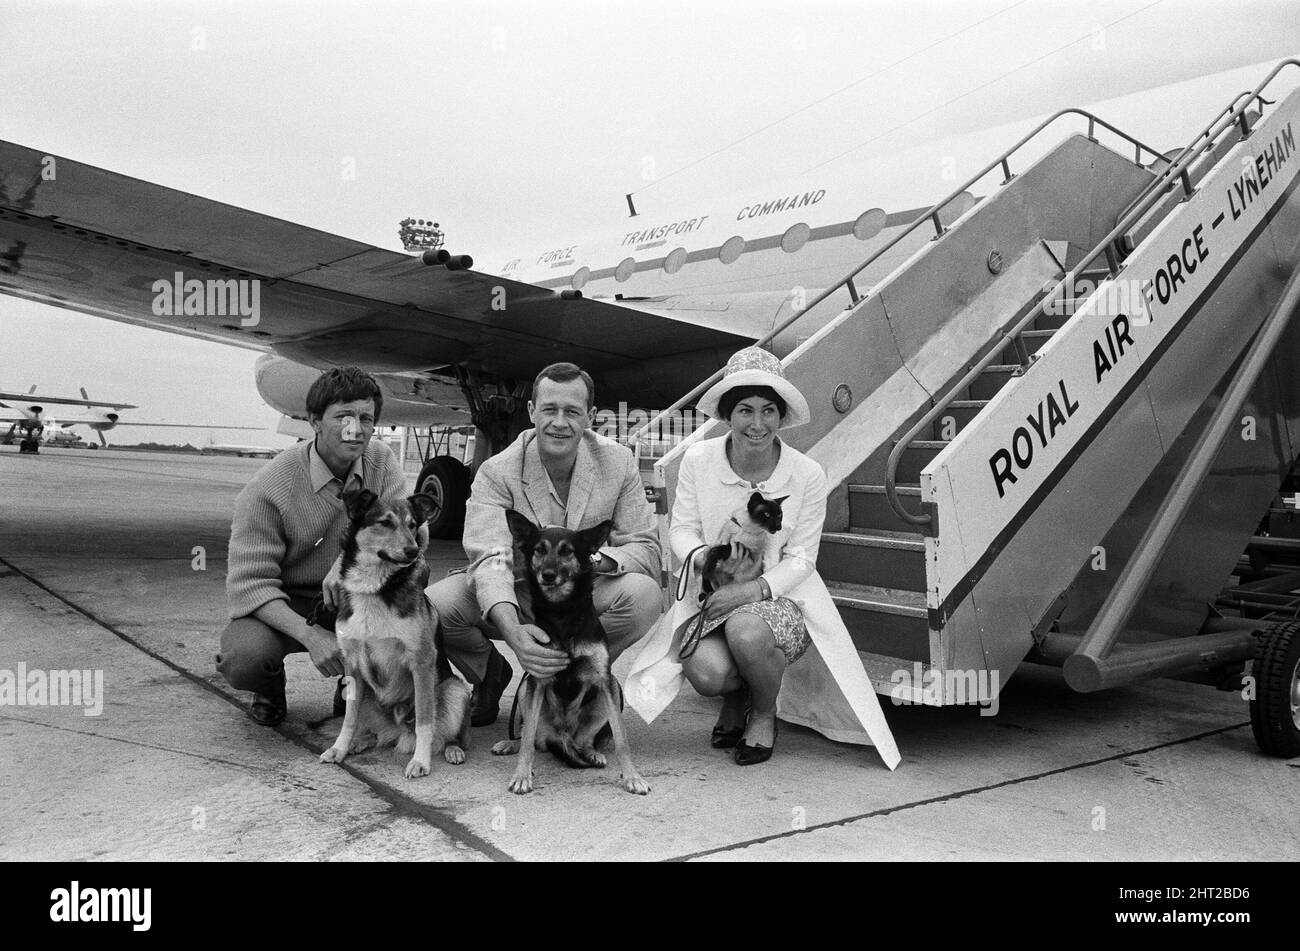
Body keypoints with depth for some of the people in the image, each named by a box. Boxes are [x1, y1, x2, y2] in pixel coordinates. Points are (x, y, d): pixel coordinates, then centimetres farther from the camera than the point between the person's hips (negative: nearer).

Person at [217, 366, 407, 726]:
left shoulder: (381, 460, -8)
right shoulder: (269, 487, -21)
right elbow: (249, 584, -22)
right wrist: (310, 635, -36)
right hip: (283, 605, -3)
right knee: (245, 659, -33)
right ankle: (270, 685, 8)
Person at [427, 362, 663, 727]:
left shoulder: (618, 463, -8)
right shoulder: (496, 472, -14)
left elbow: (645, 547, -10)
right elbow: (489, 558, -28)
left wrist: (595, 560, -34)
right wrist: (512, 631, -48)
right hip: (515, 600, 0)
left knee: (645, 594, -30)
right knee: (433, 605, -26)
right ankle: (491, 673, 9)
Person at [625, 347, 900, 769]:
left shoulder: (808, 475, -10)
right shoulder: (697, 460, -7)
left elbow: (801, 557, -7)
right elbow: (681, 528, 1)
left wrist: (755, 588, -23)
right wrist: (700, 555, -22)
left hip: (781, 596, -1)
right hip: (712, 595, 2)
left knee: (746, 631, -36)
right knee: (706, 672, -27)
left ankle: (764, 714, 1)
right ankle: (735, 698, 16)